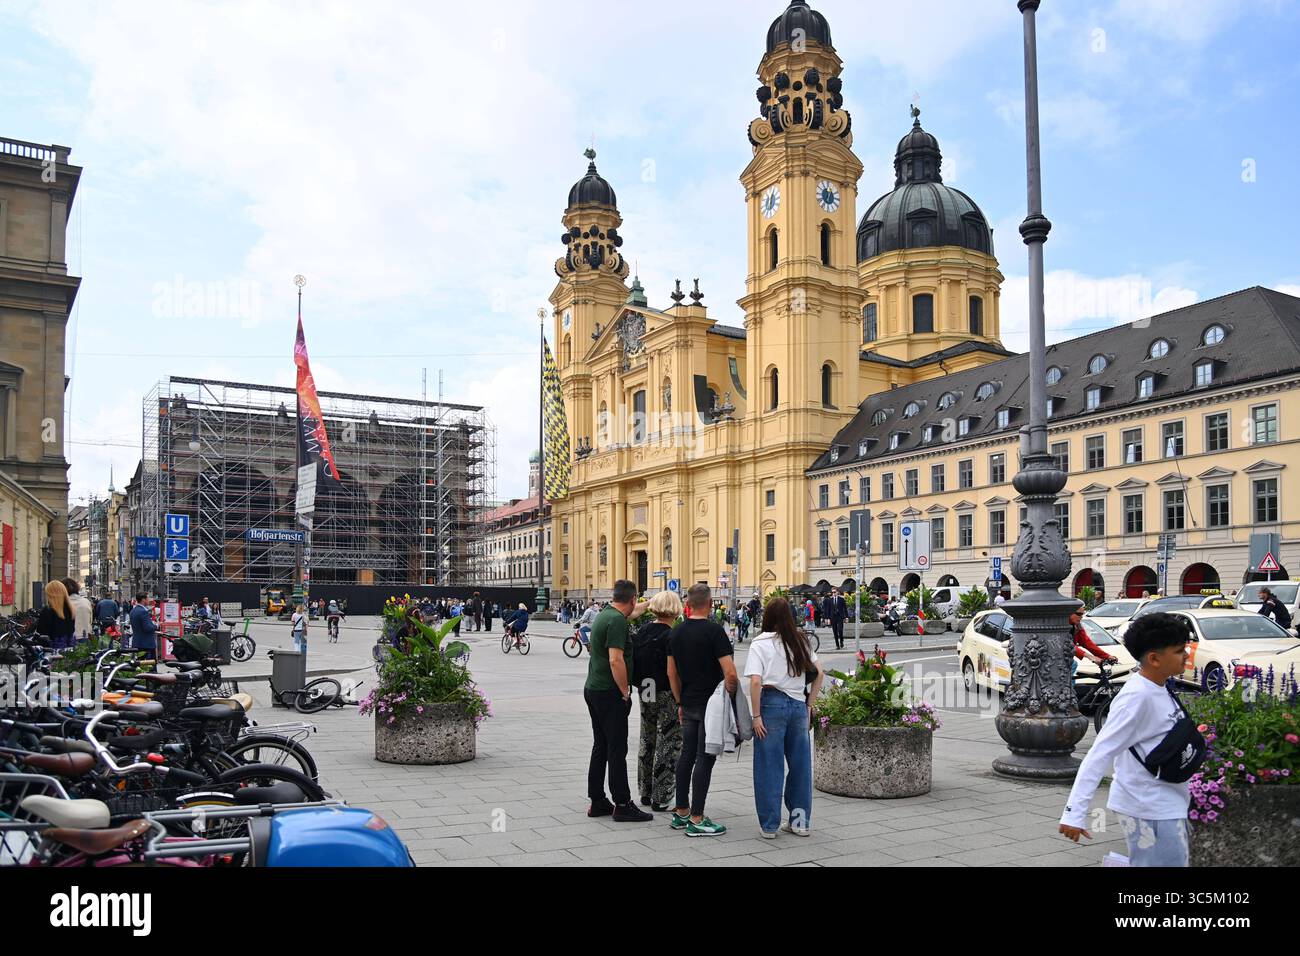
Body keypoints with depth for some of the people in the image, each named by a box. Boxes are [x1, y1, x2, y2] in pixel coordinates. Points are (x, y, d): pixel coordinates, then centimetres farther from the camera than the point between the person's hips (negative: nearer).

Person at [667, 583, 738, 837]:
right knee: (704, 759, -3)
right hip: (711, 705, -7)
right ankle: (696, 820, -1)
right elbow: (730, 673, -20)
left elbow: (672, 672, 12)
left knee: (687, 756, 13)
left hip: (688, 705, 7)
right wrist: (730, 697, -4)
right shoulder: (714, 631, -15)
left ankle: (681, 812, 20)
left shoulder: (677, 632, 6)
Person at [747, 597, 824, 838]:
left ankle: (769, 825, 10)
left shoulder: (761, 643, -4)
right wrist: (809, 705, 14)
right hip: (798, 704, 4)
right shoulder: (800, 641, 10)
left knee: (769, 766, 4)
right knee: (800, 764, 13)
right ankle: (800, 821, 23)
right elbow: (819, 674, 11)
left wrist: (756, 716, -10)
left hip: (772, 703, -4)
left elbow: (755, 681, -14)